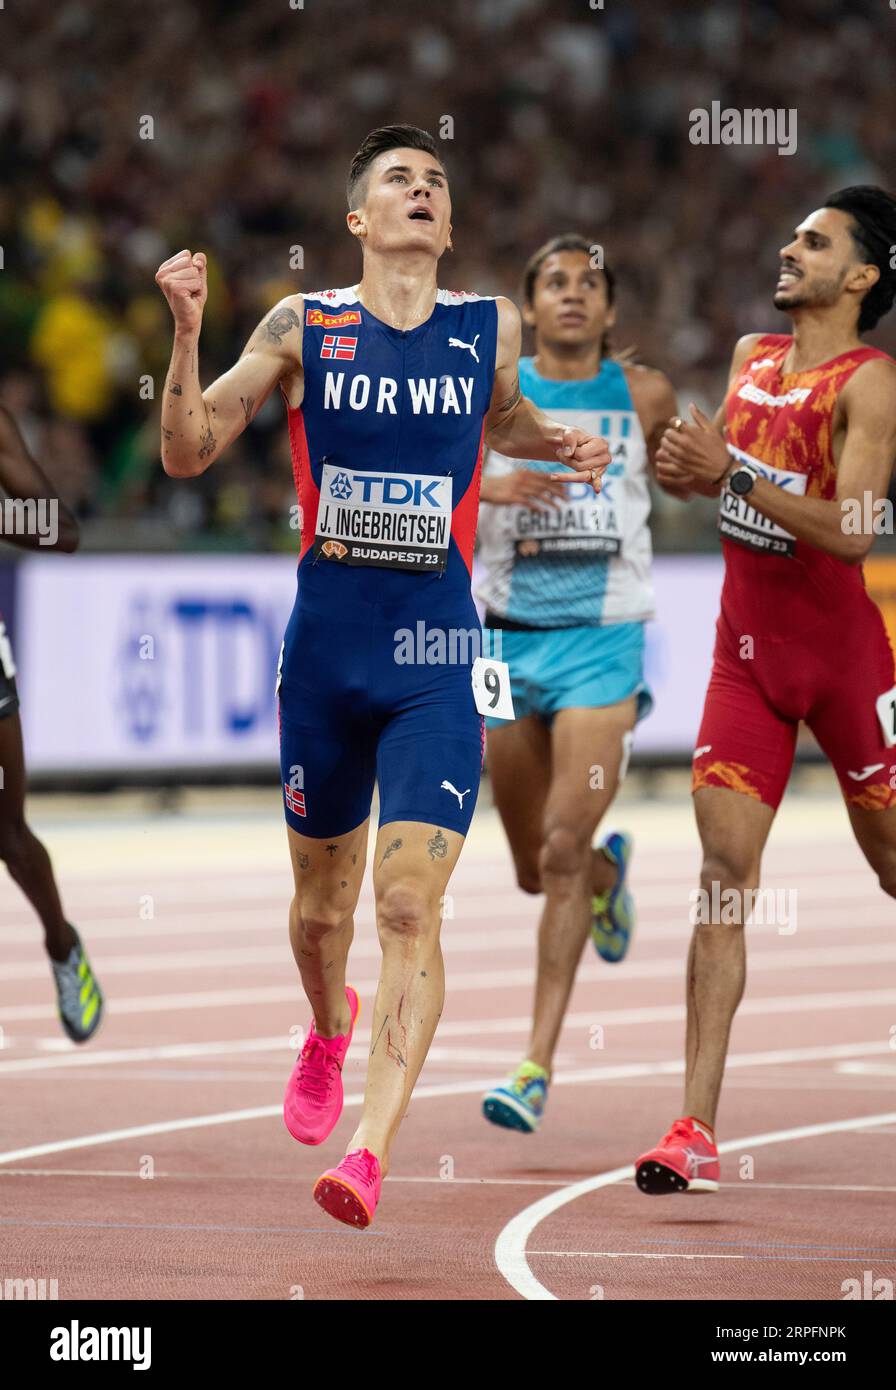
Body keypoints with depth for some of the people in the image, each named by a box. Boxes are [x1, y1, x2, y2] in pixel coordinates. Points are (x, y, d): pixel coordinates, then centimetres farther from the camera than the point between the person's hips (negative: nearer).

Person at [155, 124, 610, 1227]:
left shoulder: (491, 328, 4)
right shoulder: (303, 326, 0)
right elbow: (187, 452, 0)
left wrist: (558, 445, 6)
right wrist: (187, 334, -14)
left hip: (435, 657, -1)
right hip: (326, 642, 1)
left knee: (410, 905, -15)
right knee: (323, 899, 15)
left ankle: (371, 1152, -19)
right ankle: (328, 1030, 48)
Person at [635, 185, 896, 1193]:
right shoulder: (752, 357, 8)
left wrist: (732, 472, -28)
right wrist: (683, 463, 1)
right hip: (746, 650, 5)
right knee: (724, 869, -7)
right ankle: (697, 1130, -14)